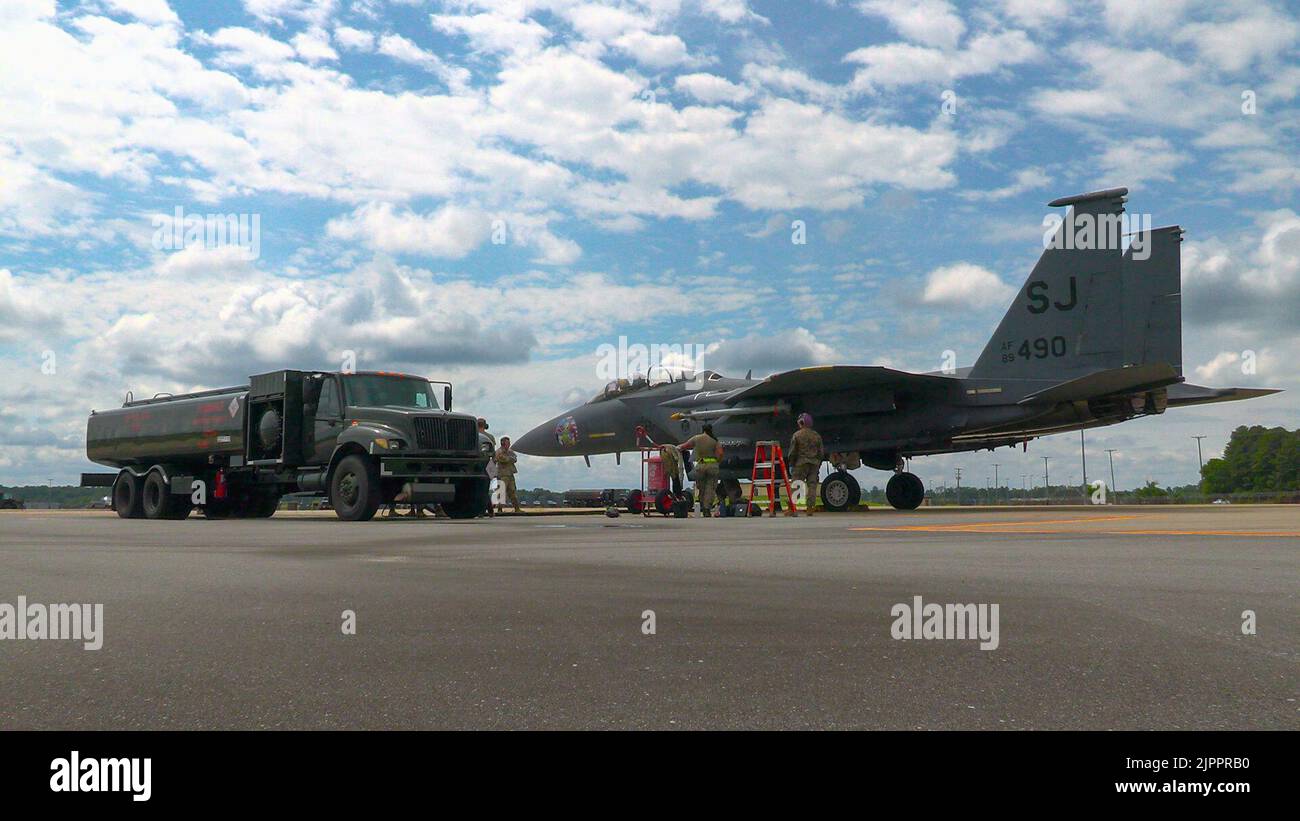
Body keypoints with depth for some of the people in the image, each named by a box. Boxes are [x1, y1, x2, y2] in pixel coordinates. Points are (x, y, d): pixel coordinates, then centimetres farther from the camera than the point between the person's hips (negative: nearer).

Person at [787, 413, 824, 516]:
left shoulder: (797, 435, -4)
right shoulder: (817, 436, 10)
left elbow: (792, 452, -4)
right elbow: (821, 453, 13)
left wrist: (791, 465, 4)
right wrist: (818, 465, 20)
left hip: (801, 464, -4)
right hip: (814, 464, 4)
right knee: (812, 486, 4)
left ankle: (793, 509, -3)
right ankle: (810, 509, 1)